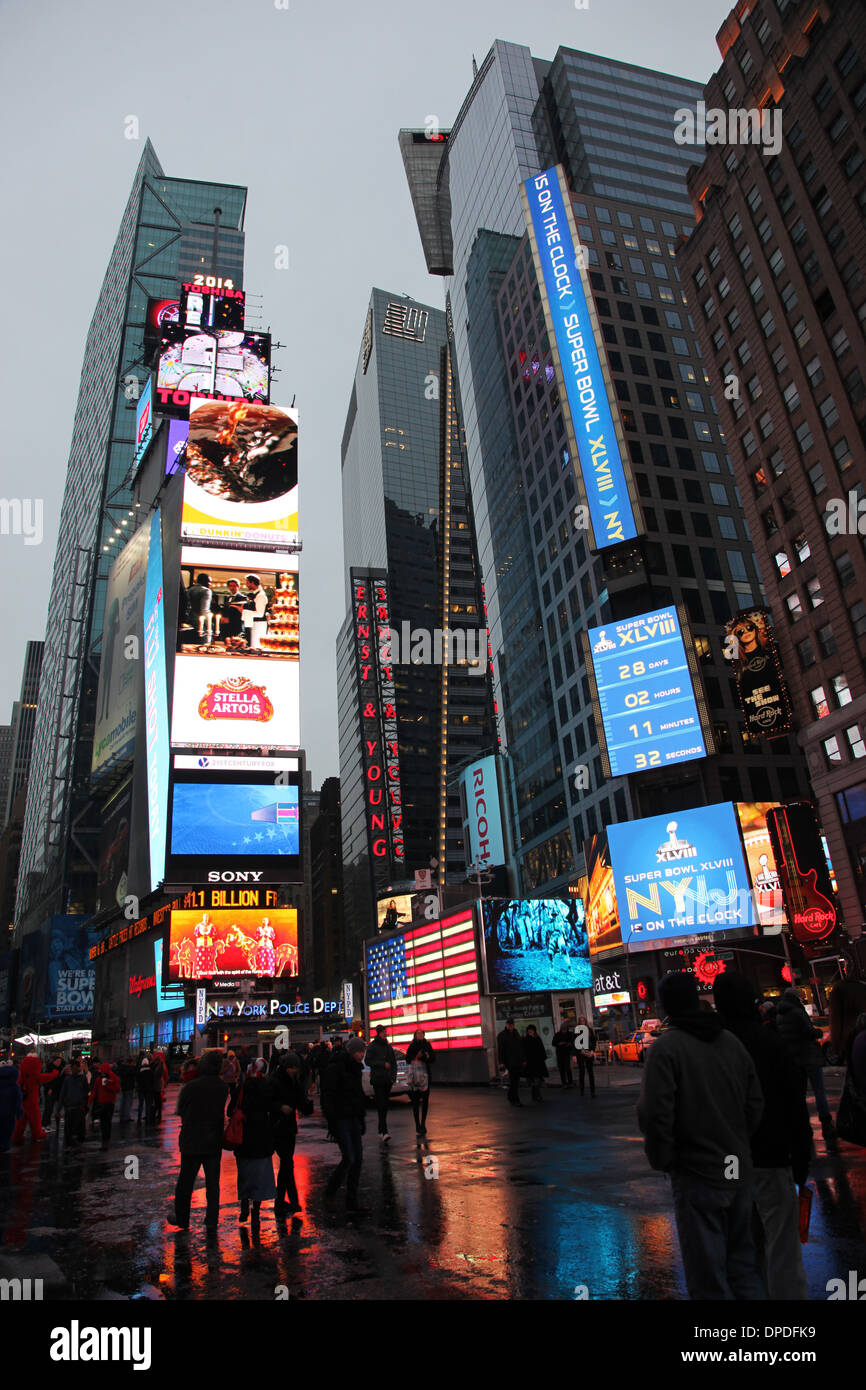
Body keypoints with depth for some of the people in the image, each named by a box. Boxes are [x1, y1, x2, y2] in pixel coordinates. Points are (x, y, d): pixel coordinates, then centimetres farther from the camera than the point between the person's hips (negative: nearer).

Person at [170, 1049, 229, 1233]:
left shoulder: (190, 1087, -18)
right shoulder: (223, 1088, -7)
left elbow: (180, 1110, -5)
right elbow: (222, 1112, 4)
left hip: (192, 1142, -2)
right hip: (215, 1142, 3)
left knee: (185, 1181, 14)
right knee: (213, 1182, 12)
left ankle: (181, 1219, 25)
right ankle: (212, 1220, 14)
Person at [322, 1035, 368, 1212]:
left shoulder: (355, 1067, 11)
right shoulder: (336, 1068, -14)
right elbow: (330, 1095, -17)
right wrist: (332, 1121, -19)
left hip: (353, 1117, 8)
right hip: (341, 1118, -8)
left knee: (358, 1158, 6)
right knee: (348, 1158, -9)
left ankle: (352, 1202, 16)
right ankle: (330, 1193, 12)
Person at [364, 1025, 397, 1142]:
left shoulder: (388, 1046, 15)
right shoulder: (372, 1046, -2)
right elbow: (368, 1061, -7)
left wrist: (393, 1076, 7)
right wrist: (383, 1064, -11)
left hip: (388, 1079, 5)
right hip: (377, 1079, -5)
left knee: (385, 1106, 7)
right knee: (380, 1105, -13)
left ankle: (381, 1130, 17)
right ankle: (384, 1132, -19)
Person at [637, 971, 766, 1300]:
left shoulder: (665, 1048, -16)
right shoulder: (731, 1042, 3)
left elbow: (655, 1113, -21)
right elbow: (755, 1104, 7)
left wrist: (663, 1161, -6)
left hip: (697, 1174, -6)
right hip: (739, 1173, 6)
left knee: (708, 1277, 6)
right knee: (743, 1266, 21)